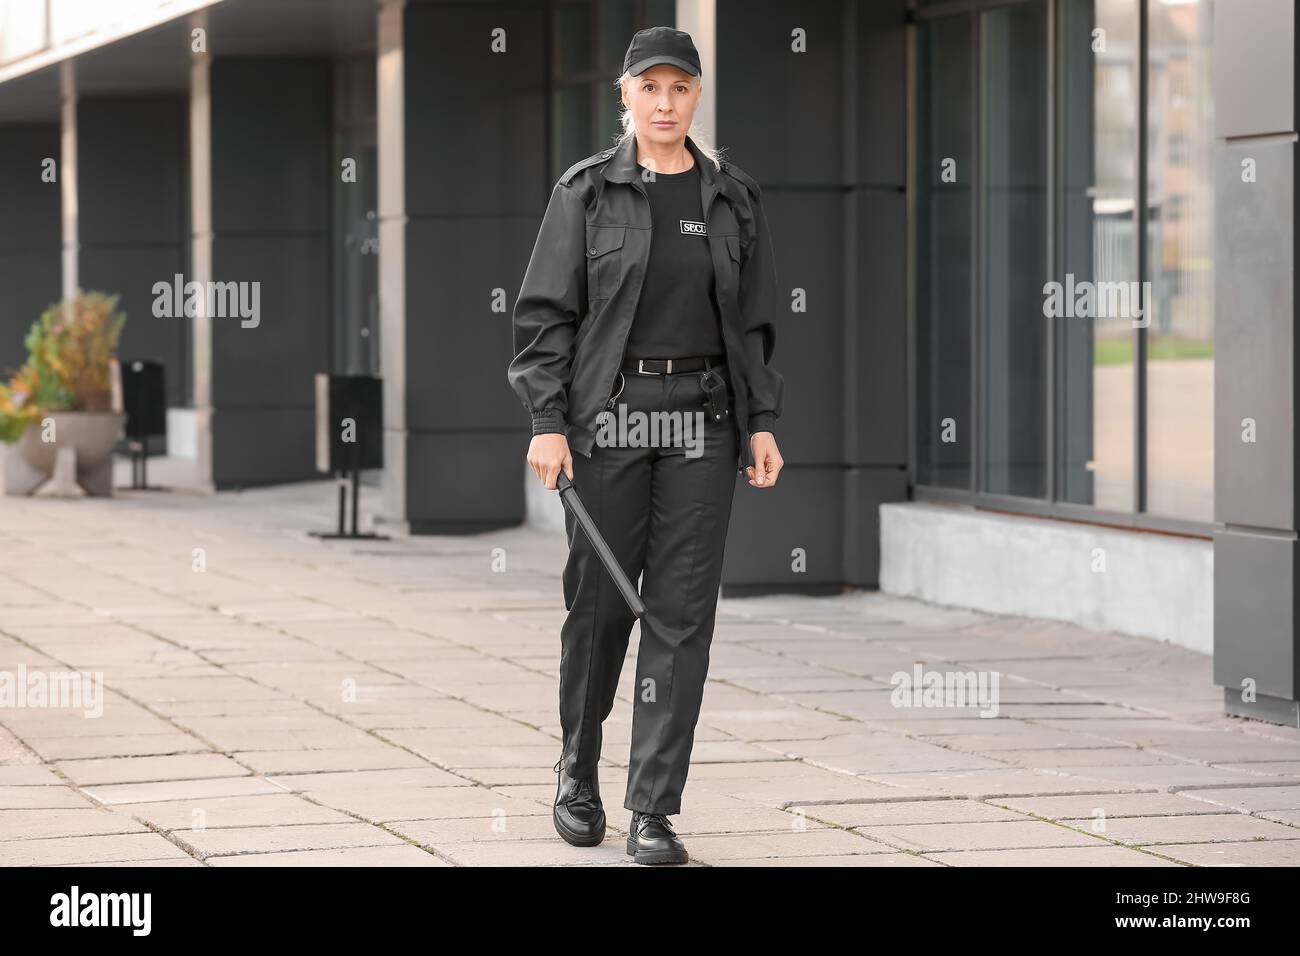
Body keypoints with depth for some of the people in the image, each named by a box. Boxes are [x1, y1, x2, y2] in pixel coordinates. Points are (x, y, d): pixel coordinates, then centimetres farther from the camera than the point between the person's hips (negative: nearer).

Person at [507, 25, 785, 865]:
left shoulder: (733, 198, 8)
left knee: (683, 615, -3)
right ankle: (579, 771, 29)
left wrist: (762, 424, 4)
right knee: (600, 602, 5)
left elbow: (754, 322, 12)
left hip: (703, 422, 2)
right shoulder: (587, 192, 1)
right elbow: (546, 314, -1)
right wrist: (547, 423, -8)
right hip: (608, 417, -2)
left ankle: (654, 811, 0)